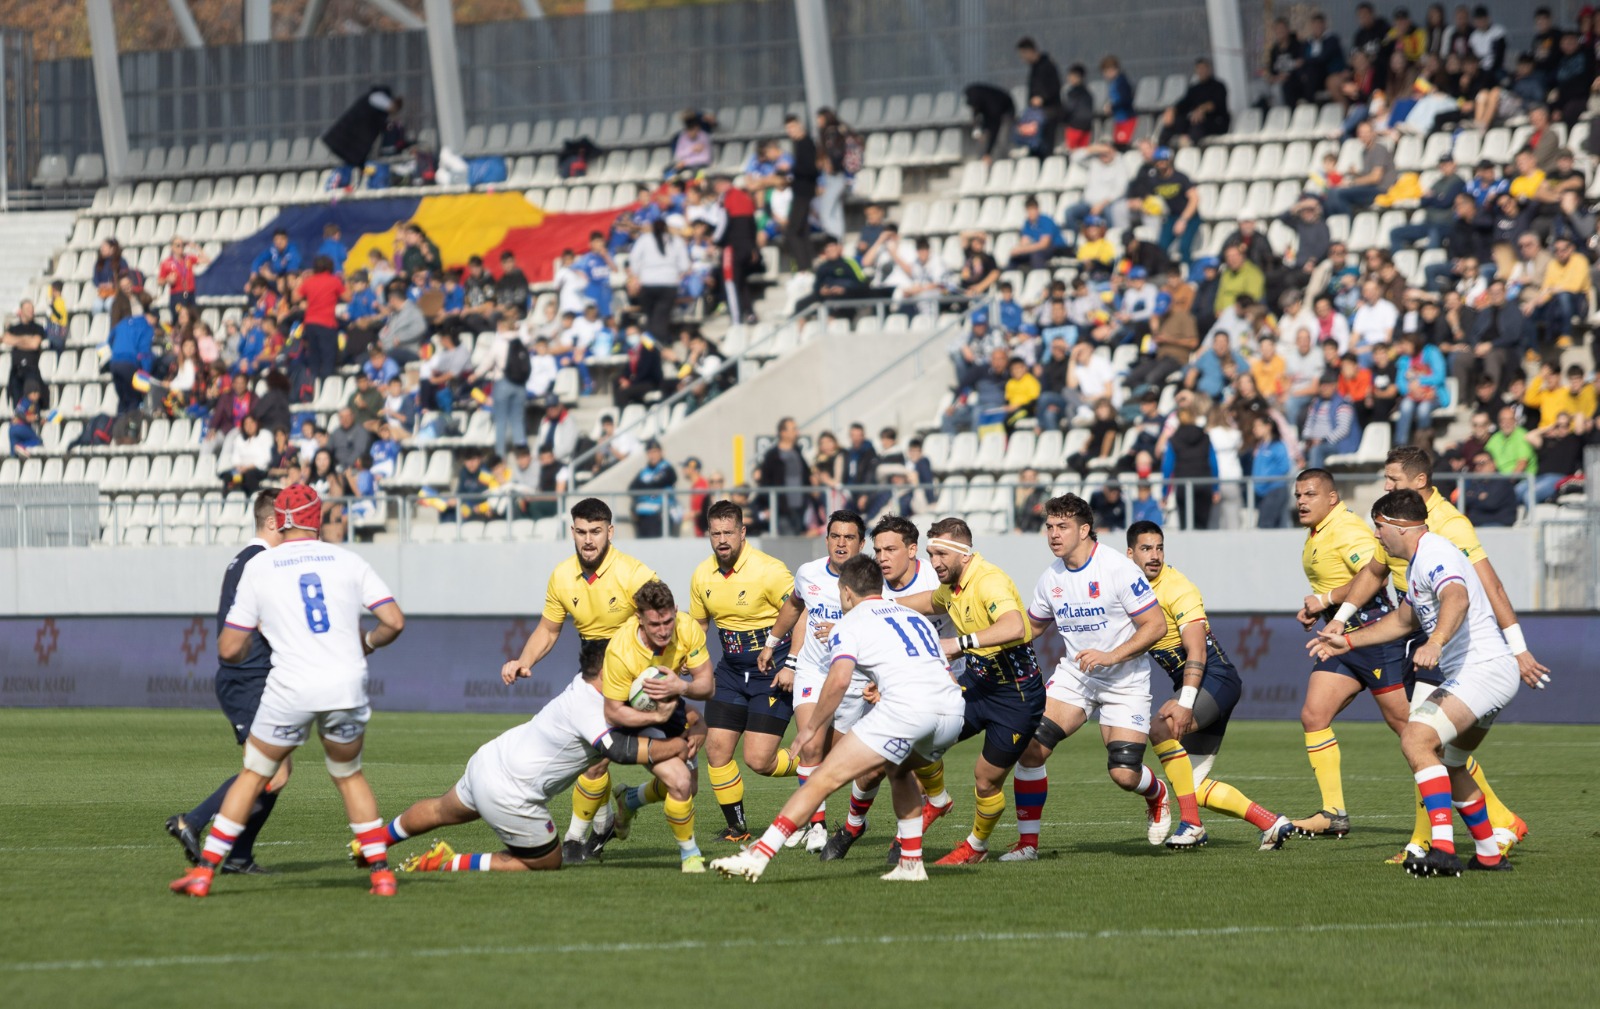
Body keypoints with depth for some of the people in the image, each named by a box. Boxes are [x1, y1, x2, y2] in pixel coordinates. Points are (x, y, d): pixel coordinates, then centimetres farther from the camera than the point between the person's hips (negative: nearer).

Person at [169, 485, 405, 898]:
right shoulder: (348, 561, 7)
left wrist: (244, 648, 26)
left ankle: (204, 871, 10)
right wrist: (365, 644, 21)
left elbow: (228, 649, 3)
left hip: (290, 691, -1)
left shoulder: (258, 566, 4)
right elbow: (395, 621, 1)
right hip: (347, 686, 1)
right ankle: (381, 871, 15)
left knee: (253, 776, 14)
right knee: (349, 775, 22)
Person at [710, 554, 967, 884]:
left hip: (906, 708, -7)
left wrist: (813, 728, 3)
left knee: (825, 778, -4)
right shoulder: (912, 616, 31)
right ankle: (911, 863, 27)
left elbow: (839, 680, -7)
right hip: (953, 709, 7)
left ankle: (758, 856, -10)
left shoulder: (850, 623, 10)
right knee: (899, 769, 35)